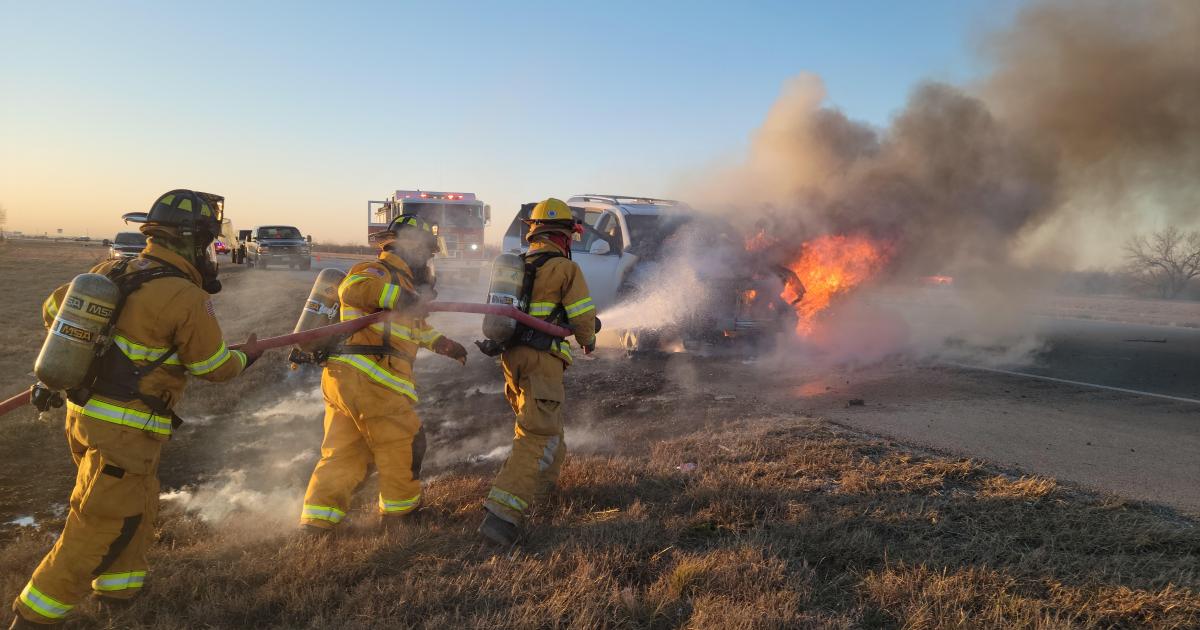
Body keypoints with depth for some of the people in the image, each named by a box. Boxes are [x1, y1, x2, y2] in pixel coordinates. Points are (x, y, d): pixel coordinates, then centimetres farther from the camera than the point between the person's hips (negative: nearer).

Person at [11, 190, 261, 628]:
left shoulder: (111, 272, 3)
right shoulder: (186, 298, -19)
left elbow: (54, 309, 17)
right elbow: (213, 366, -8)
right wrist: (245, 357, 13)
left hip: (84, 412, 9)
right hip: (125, 431, -9)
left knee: (139, 505, 27)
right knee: (100, 527, 5)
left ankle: (118, 584, 42)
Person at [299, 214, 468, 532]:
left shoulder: (397, 280, 26)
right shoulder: (378, 272, -6)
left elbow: (415, 327, 40)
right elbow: (352, 289, -29)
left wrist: (444, 344, 37)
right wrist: (399, 296, -31)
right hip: (369, 378, -10)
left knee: (343, 451, 13)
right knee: (402, 443, 7)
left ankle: (317, 517, 14)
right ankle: (400, 511, 21)